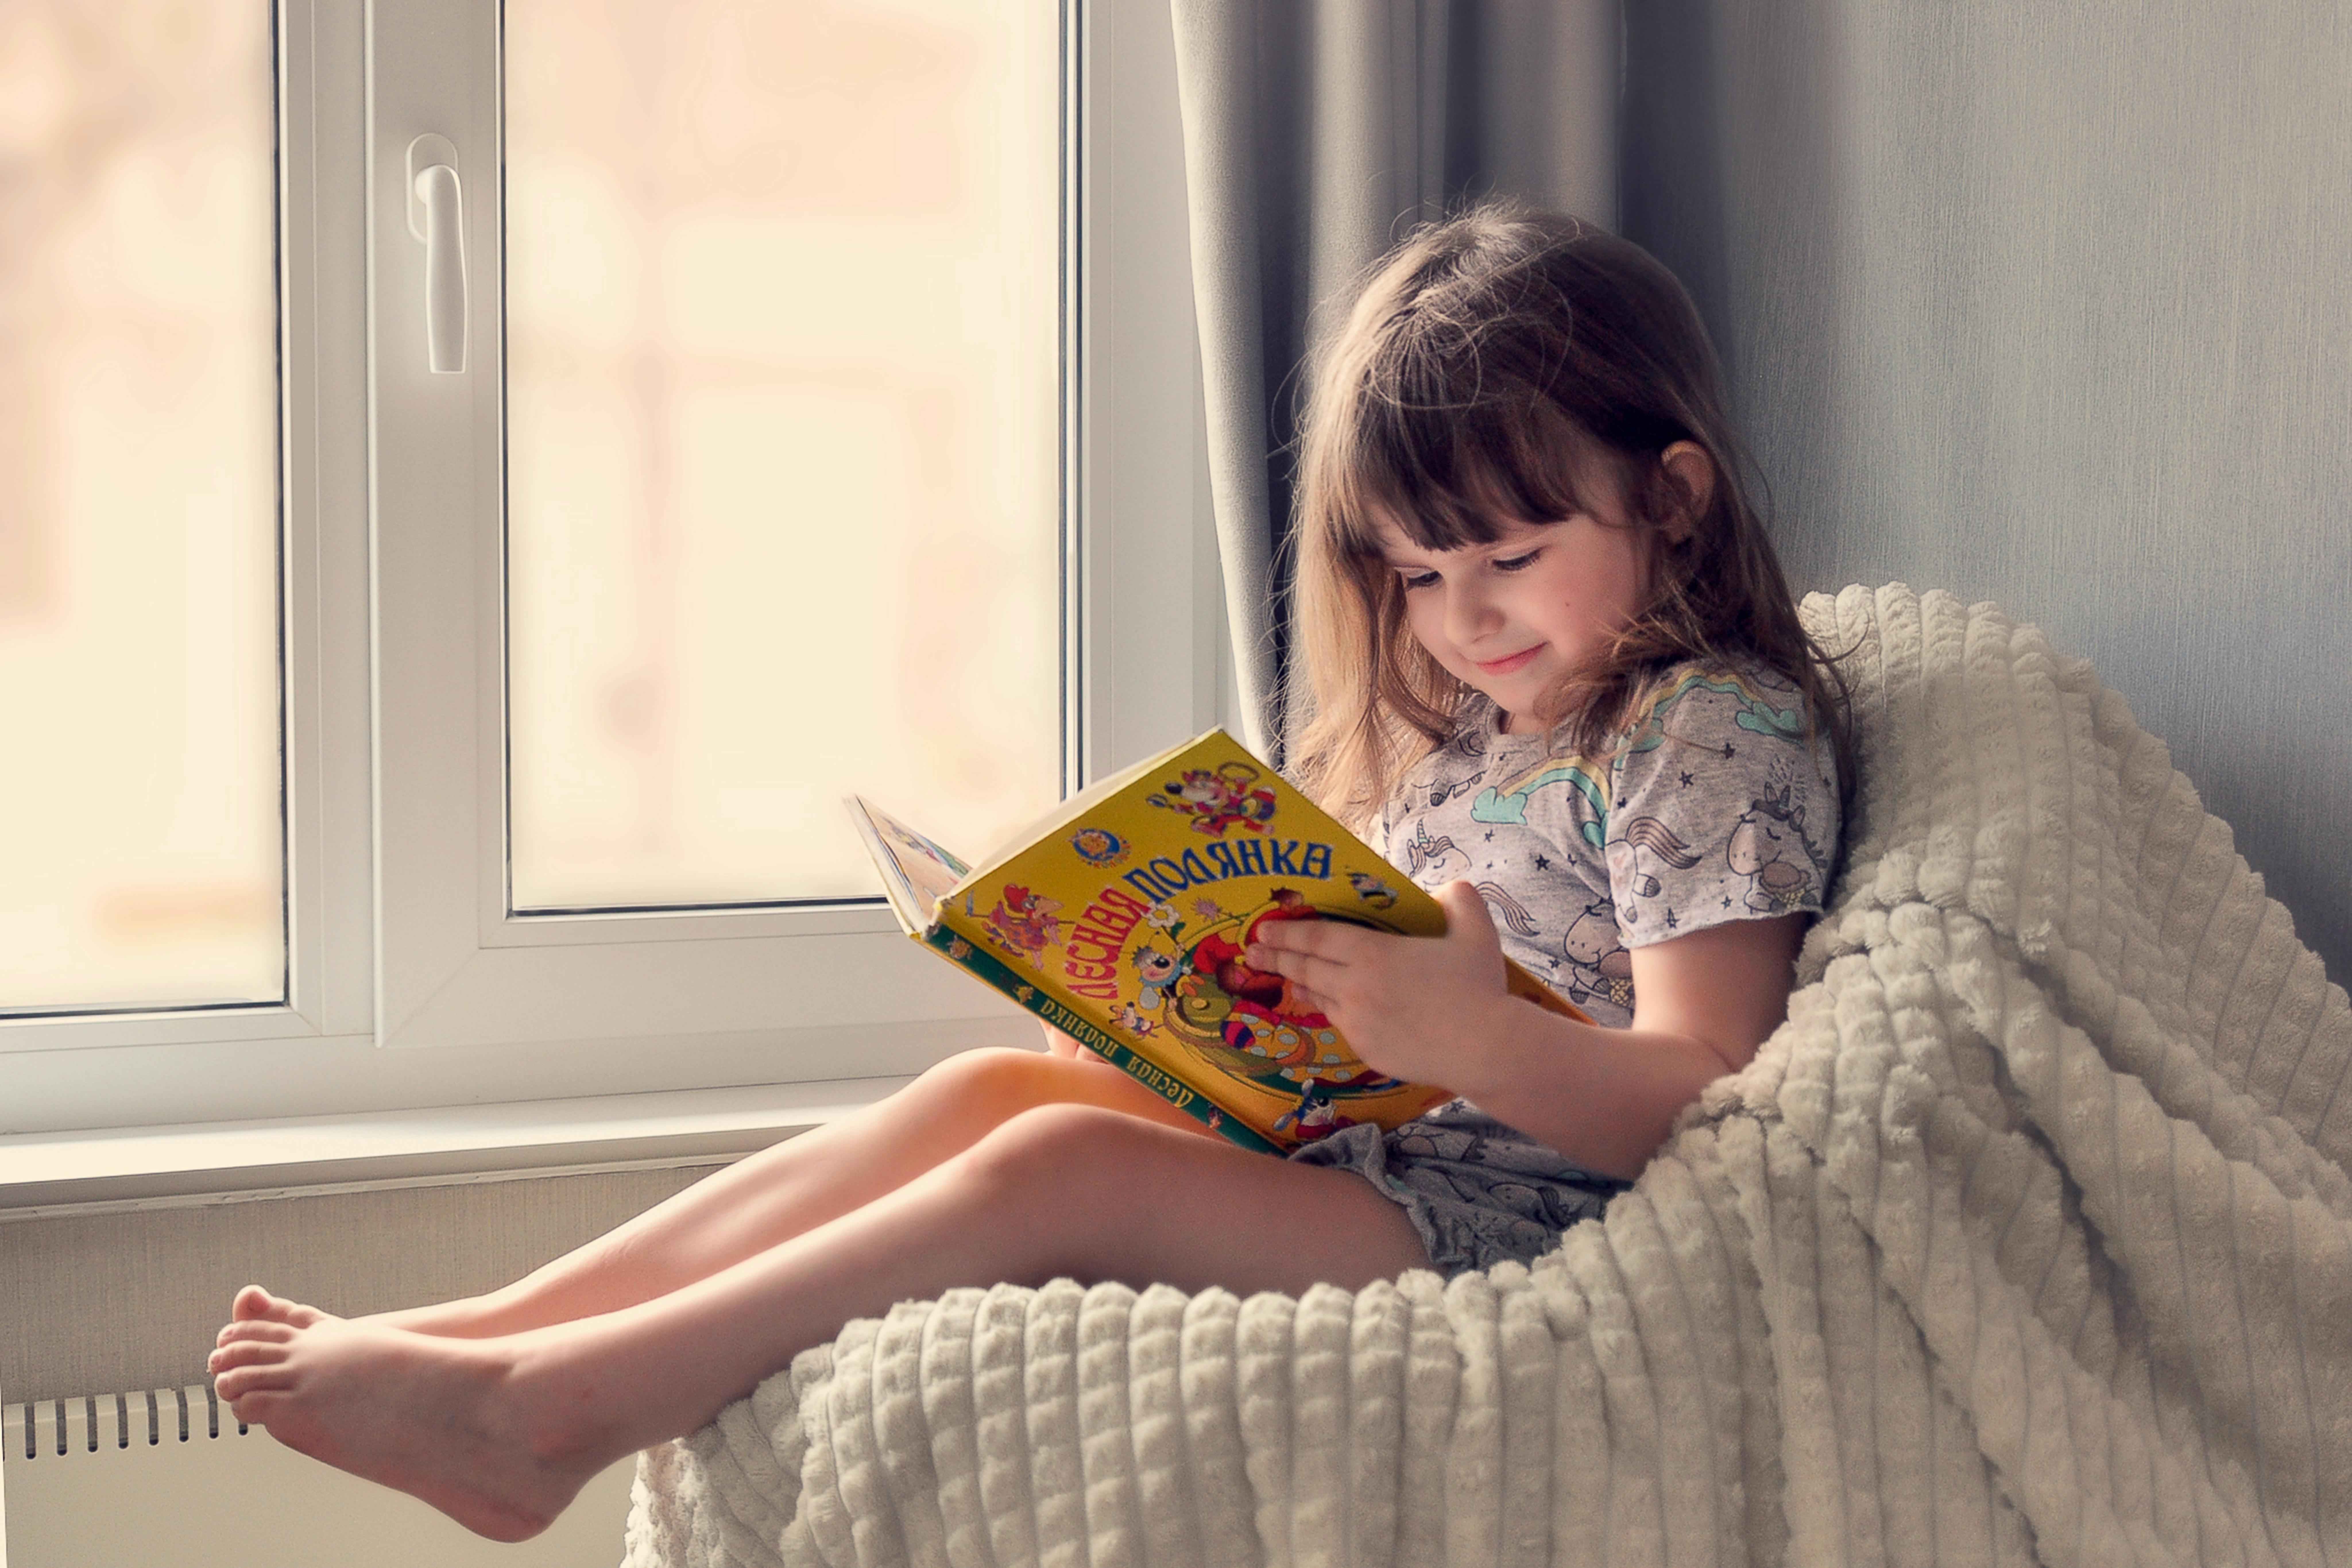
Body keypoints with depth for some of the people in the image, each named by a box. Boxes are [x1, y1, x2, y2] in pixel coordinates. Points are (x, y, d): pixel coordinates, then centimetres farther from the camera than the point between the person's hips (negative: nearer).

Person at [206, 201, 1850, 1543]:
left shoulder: (1716, 733, -9)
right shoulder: (1469, 725, 19)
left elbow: (1699, 1100, -18)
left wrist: (1475, 1037, -35)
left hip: (1506, 1218, -9)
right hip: (1346, 1141, 9)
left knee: (1061, 1165, -23)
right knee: (993, 1087, -6)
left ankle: (544, 1411, -23)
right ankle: (487, 1324, -11)